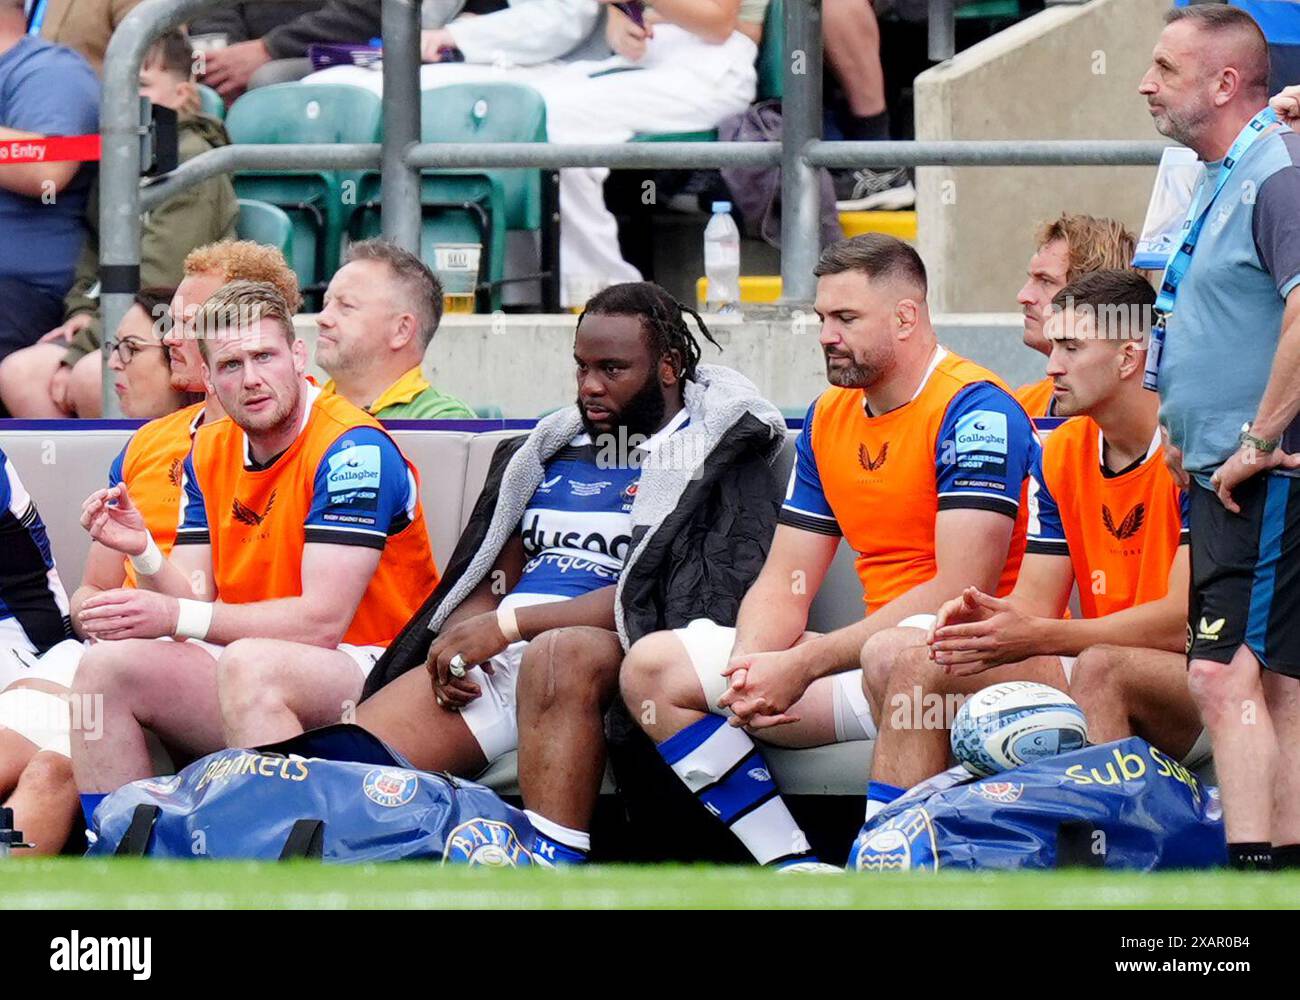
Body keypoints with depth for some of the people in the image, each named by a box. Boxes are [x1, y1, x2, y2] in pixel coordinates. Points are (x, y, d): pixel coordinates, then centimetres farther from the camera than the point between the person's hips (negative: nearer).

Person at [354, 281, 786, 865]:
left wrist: (509, 624, -13)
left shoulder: (721, 459, 4)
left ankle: (551, 870, -47)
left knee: (558, 653, -43)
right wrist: (458, 639, 0)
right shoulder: (555, 450, 27)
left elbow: (651, 595, -10)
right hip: (491, 662, 6)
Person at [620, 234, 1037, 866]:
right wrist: (749, 668, -11)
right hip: (873, 644, 9)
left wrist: (802, 665, -21)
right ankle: (794, 869, -13)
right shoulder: (828, 418, 14)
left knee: (893, 653, -43)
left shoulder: (975, 410, -12)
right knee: (651, 667, 0)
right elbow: (785, 581, 13)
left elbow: (961, 590, -20)